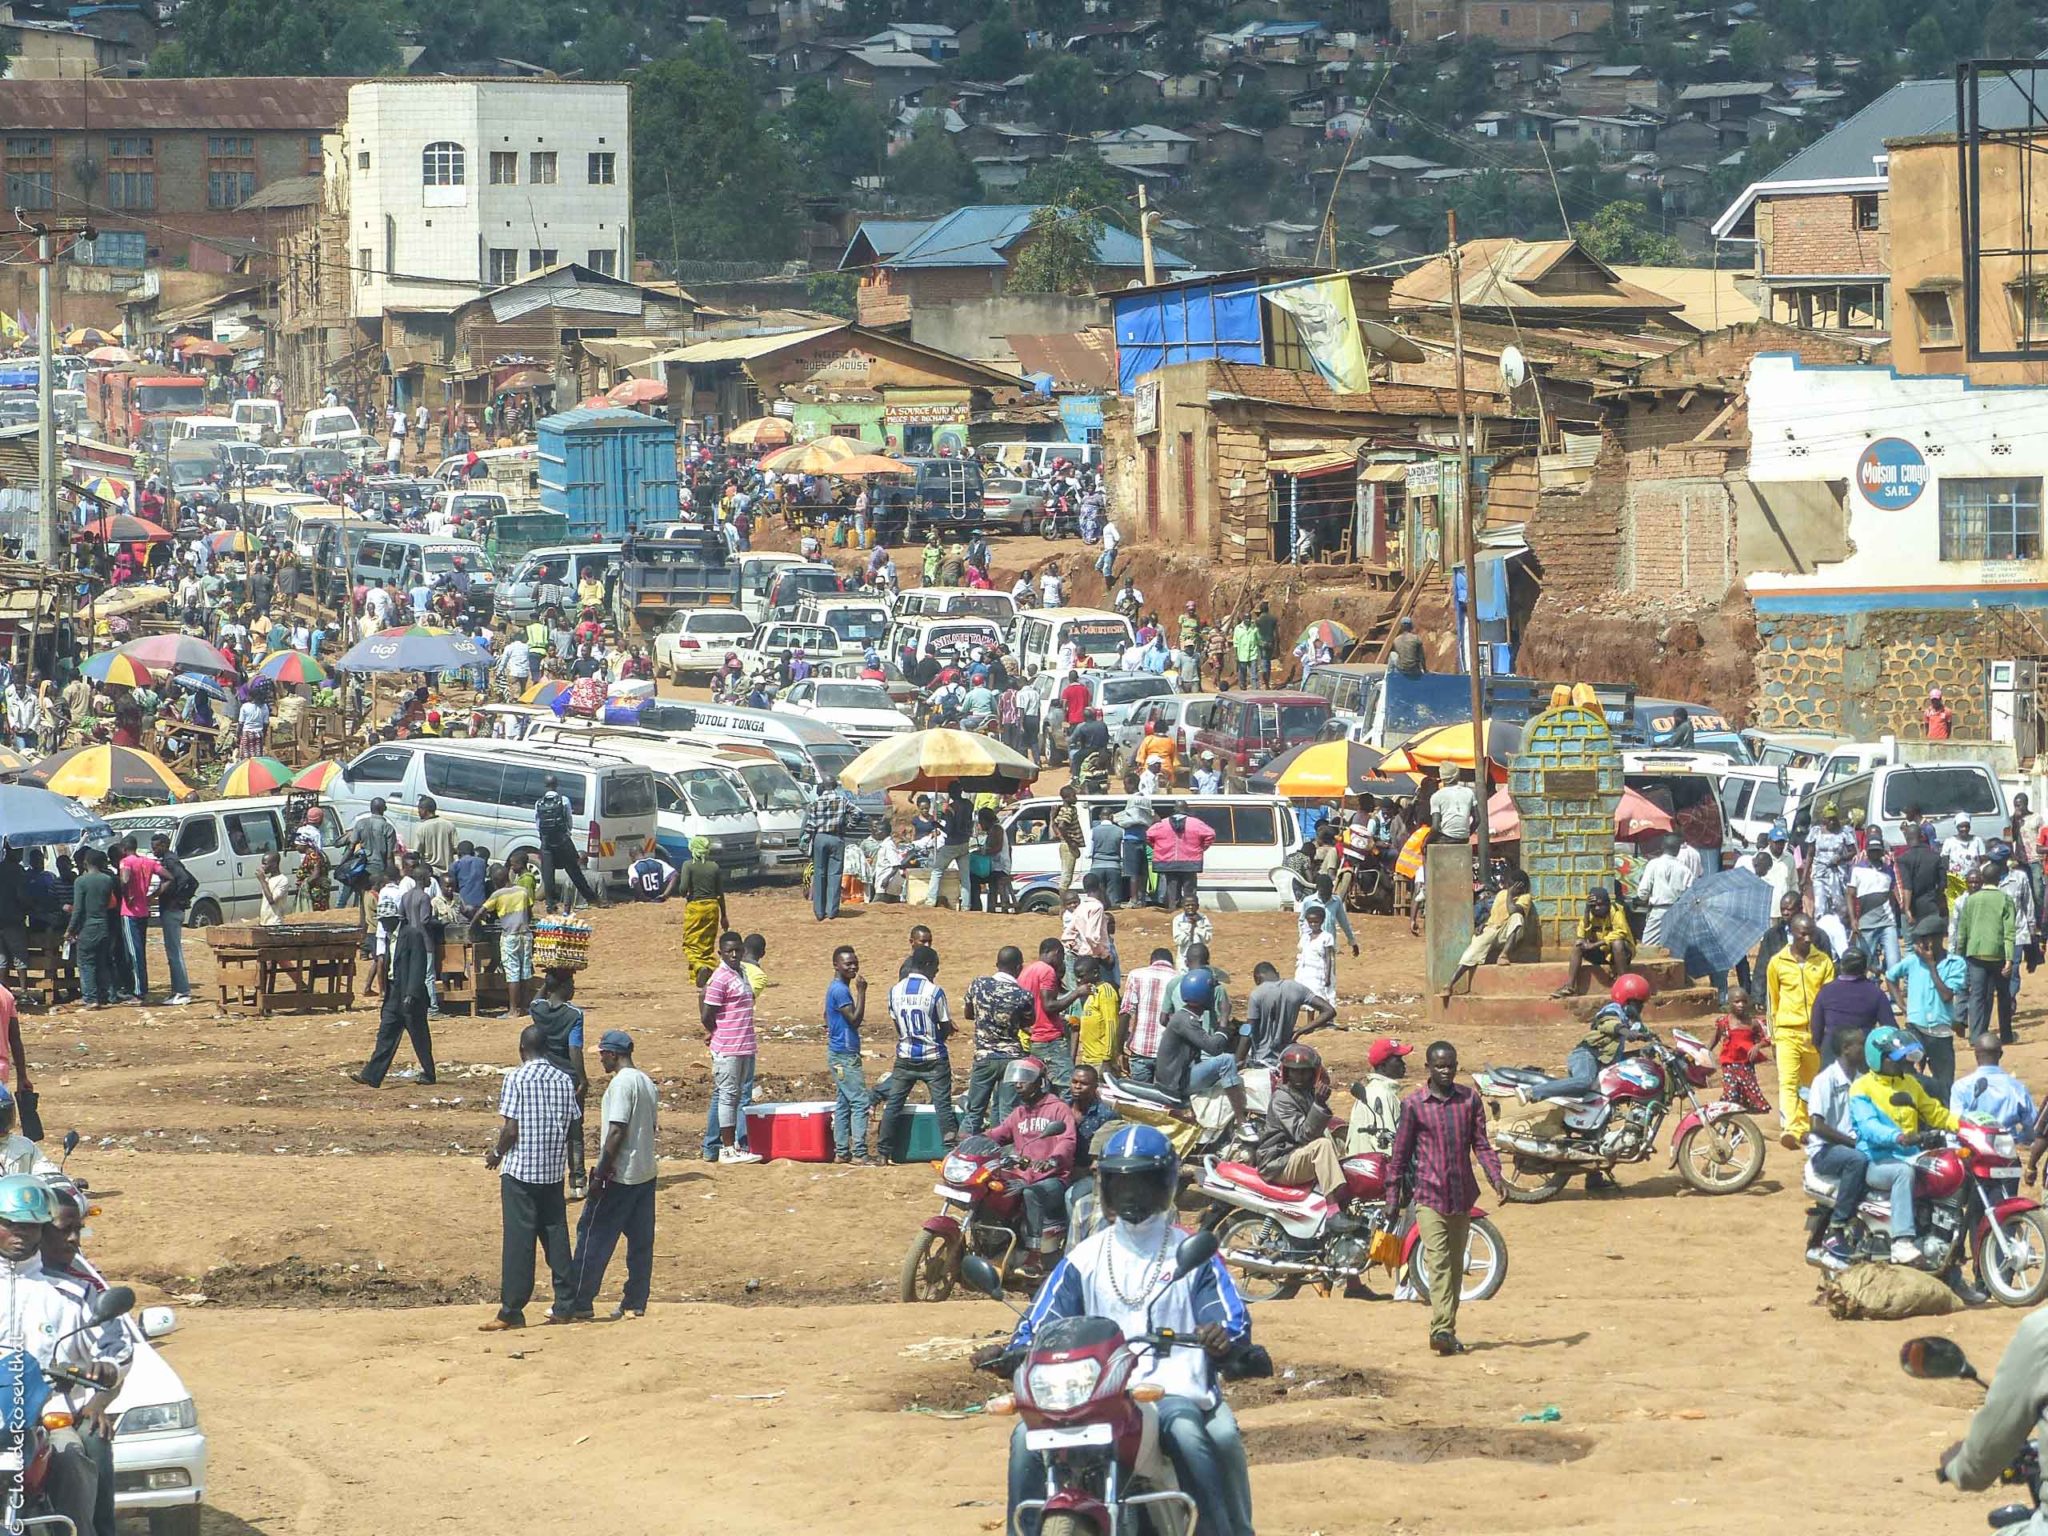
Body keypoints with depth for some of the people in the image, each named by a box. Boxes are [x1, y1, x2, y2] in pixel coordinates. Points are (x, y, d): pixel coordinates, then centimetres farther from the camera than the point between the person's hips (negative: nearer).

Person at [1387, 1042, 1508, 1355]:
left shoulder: (1470, 1100, 6)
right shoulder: (1414, 1105, -1)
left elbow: (1481, 1143, 5)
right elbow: (1400, 1152, 4)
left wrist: (1495, 1177, -10)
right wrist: (1392, 1197, 3)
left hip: (1462, 1195, 4)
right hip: (1429, 1194, -4)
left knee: (1456, 1265, 9)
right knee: (1438, 1262, -16)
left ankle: (1446, 1331, 16)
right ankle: (1442, 1329, -27)